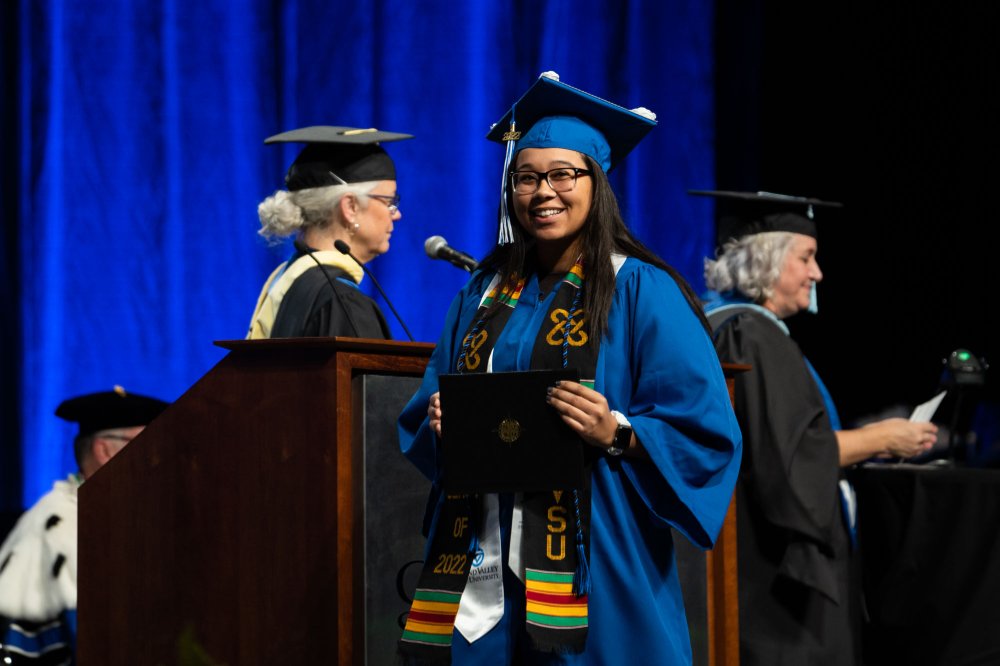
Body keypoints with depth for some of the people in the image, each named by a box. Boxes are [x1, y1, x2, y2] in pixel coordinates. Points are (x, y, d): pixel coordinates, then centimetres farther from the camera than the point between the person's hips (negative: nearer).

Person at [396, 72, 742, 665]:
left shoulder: (640, 292, -4)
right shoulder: (485, 294, 14)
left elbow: (704, 433, -8)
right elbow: (420, 426, 18)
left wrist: (617, 434, -23)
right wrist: (440, 427, -4)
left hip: (592, 566, -4)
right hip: (483, 566, 5)